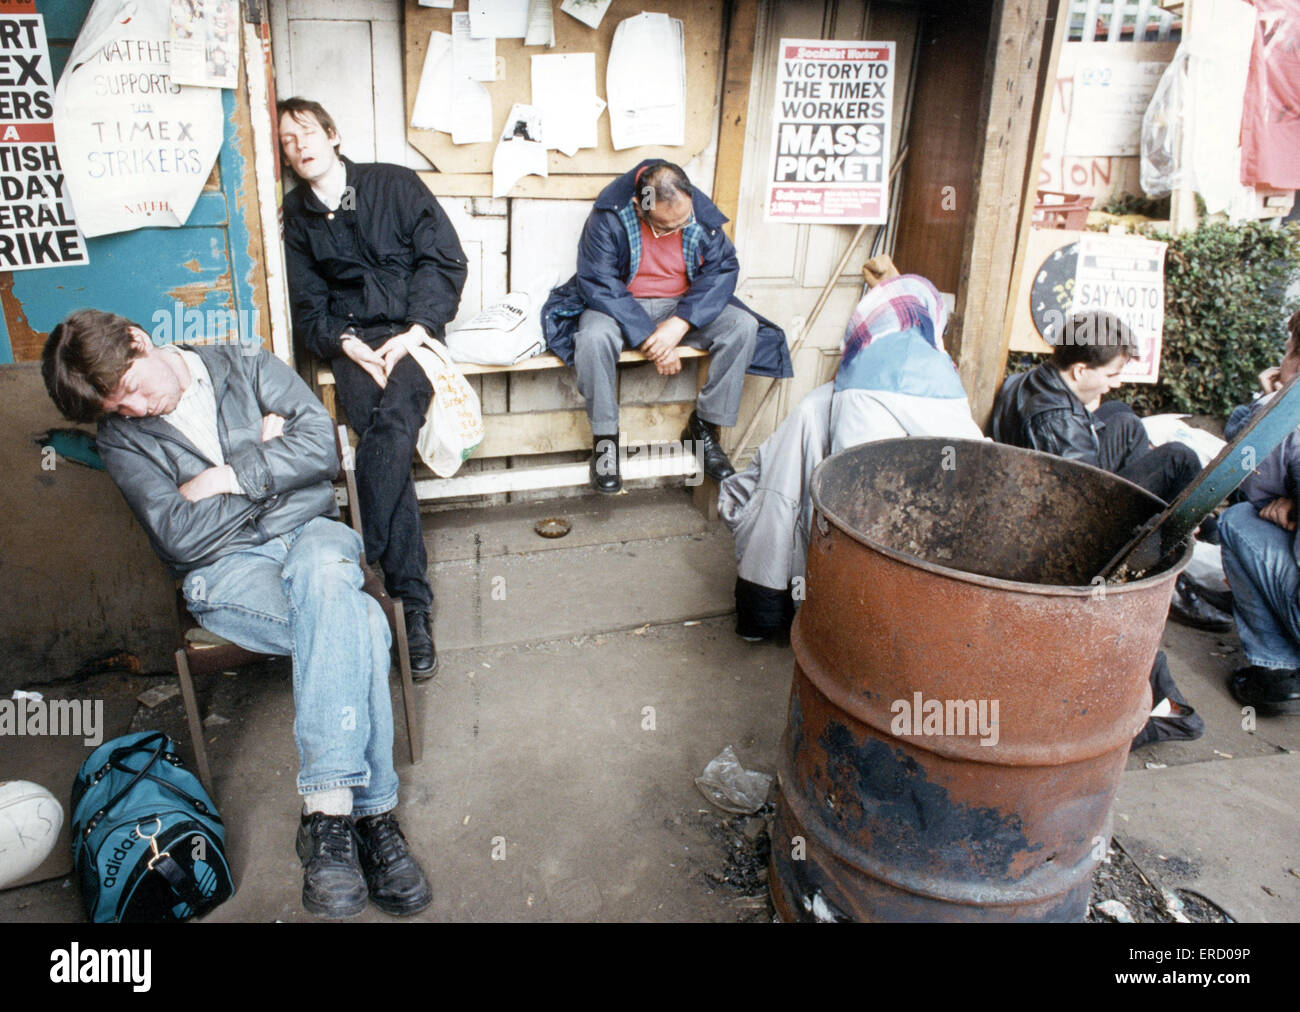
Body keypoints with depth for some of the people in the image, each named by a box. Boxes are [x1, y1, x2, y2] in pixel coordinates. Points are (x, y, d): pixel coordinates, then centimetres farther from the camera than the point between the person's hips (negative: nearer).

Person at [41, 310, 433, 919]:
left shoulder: (250, 369, 9)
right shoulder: (122, 440, 6)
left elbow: (321, 447, -4)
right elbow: (181, 538, -8)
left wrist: (226, 476, -9)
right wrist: (266, 457, -4)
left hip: (307, 532, 2)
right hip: (224, 571, -1)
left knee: (322, 572, -39)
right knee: (359, 624, -33)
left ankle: (328, 809, -40)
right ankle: (372, 812, -31)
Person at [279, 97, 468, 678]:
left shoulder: (395, 184, 9)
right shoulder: (296, 218, 17)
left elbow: (445, 262, 2)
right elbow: (307, 309, 12)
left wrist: (413, 333, -11)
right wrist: (345, 343, -10)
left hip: (412, 332, -1)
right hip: (349, 341, 1)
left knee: (391, 429, -34)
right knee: (387, 439, -28)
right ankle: (413, 603, -28)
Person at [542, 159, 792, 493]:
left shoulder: (701, 212, -10)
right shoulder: (609, 215, -20)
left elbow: (723, 268, -10)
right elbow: (599, 285, -23)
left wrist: (681, 322, -25)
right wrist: (649, 340, -28)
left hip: (683, 306, 3)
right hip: (620, 305, -3)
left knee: (744, 327, -20)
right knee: (593, 337, -36)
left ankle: (704, 427, -8)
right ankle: (605, 438, -17)